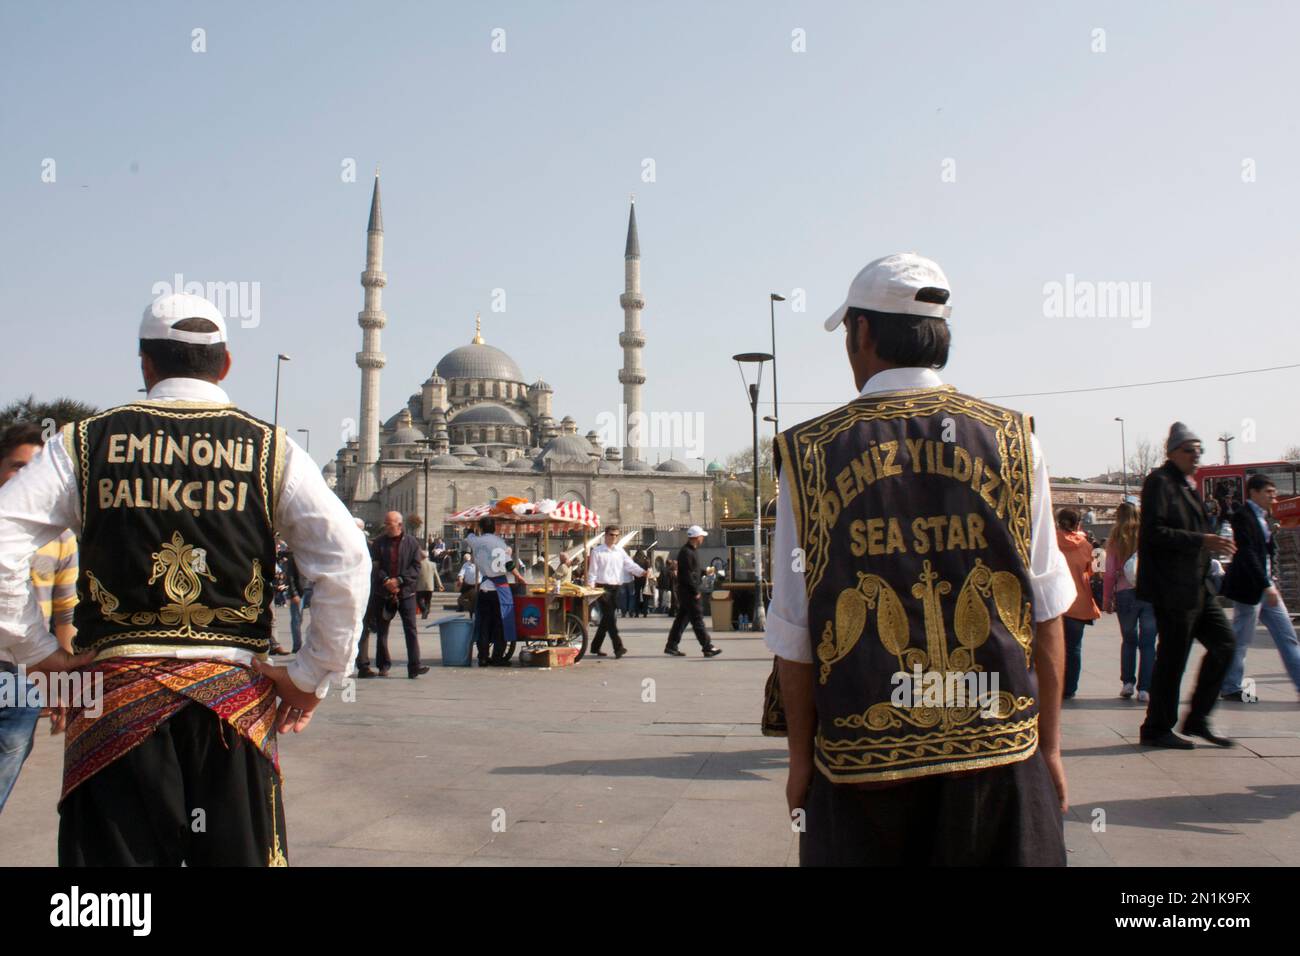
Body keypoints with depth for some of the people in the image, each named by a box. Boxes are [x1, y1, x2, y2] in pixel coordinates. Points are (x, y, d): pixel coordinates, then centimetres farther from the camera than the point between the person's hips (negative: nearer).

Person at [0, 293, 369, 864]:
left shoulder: (88, 441, 3)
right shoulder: (269, 448, 2)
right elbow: (346, 560, -8)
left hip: (117, 693, 0)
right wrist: (312, 678, 0)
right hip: (232, 694, 0)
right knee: (240, 854, 12)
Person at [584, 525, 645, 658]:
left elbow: (630, 564, 2)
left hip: (616, 587, 5)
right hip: (603, 587, -5)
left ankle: (596, 646, 22)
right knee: (610, 618, -11)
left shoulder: (620, 551, 12)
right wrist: (590, 587, -9)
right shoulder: (597, 551, -1)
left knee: (607, 618, 11)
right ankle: (618, 647, -13)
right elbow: (592, 571, -3)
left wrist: (642, 572, -14)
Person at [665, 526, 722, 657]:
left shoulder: (690, 551, 15)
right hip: (689, 592, -10)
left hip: (686, 592, 10)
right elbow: (687, 575, -22)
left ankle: (671, 646, 15)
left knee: (681, 618, 12)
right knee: (697, 619, -6)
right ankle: (707, 647, -3)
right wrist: (696, 592, -19)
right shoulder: (686, 553, -18)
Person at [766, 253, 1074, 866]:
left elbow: (794, 637, -3)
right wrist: (1049, 745, 10)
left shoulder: (809, 454, -4)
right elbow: (1045, 614, 0)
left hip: (859, 767, 0)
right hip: (999, 755, 1)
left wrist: (802, 758, 8)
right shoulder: (1013, 441, -1)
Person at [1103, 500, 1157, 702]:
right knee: (1147, 642, 3)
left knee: (1129, 640, 17)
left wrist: (1106, 600, 7)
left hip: (1125, 594, 1)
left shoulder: (1115, 539, 1)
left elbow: (1110, 573, 0)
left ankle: (1127, 683, 12)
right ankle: (1144, 689, -1)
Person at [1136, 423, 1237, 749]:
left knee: (1224, 642, 8)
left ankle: (1197, 718, 17)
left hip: (1196, 585, 10)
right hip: (1172, 587, -9)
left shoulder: (1187, 485, 20)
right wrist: (1201, 541, -23)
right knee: (1172, 657, -3)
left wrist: (1213, 544, 12)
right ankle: (1157, 729, 9)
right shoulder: (1159, 481, -10)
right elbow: (1154, 532, -20)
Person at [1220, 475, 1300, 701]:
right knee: (1241, 639, 0)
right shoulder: (1243, 516, -14)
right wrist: (1267, 586, -23)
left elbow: (1271, 549, 18)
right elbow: (1247, 554, -21)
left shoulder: (1264, 517, 14)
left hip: (1266, 585, 9)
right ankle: (1230, 688, 11)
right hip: (1249, 587, -9)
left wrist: (1273, 578, 5)